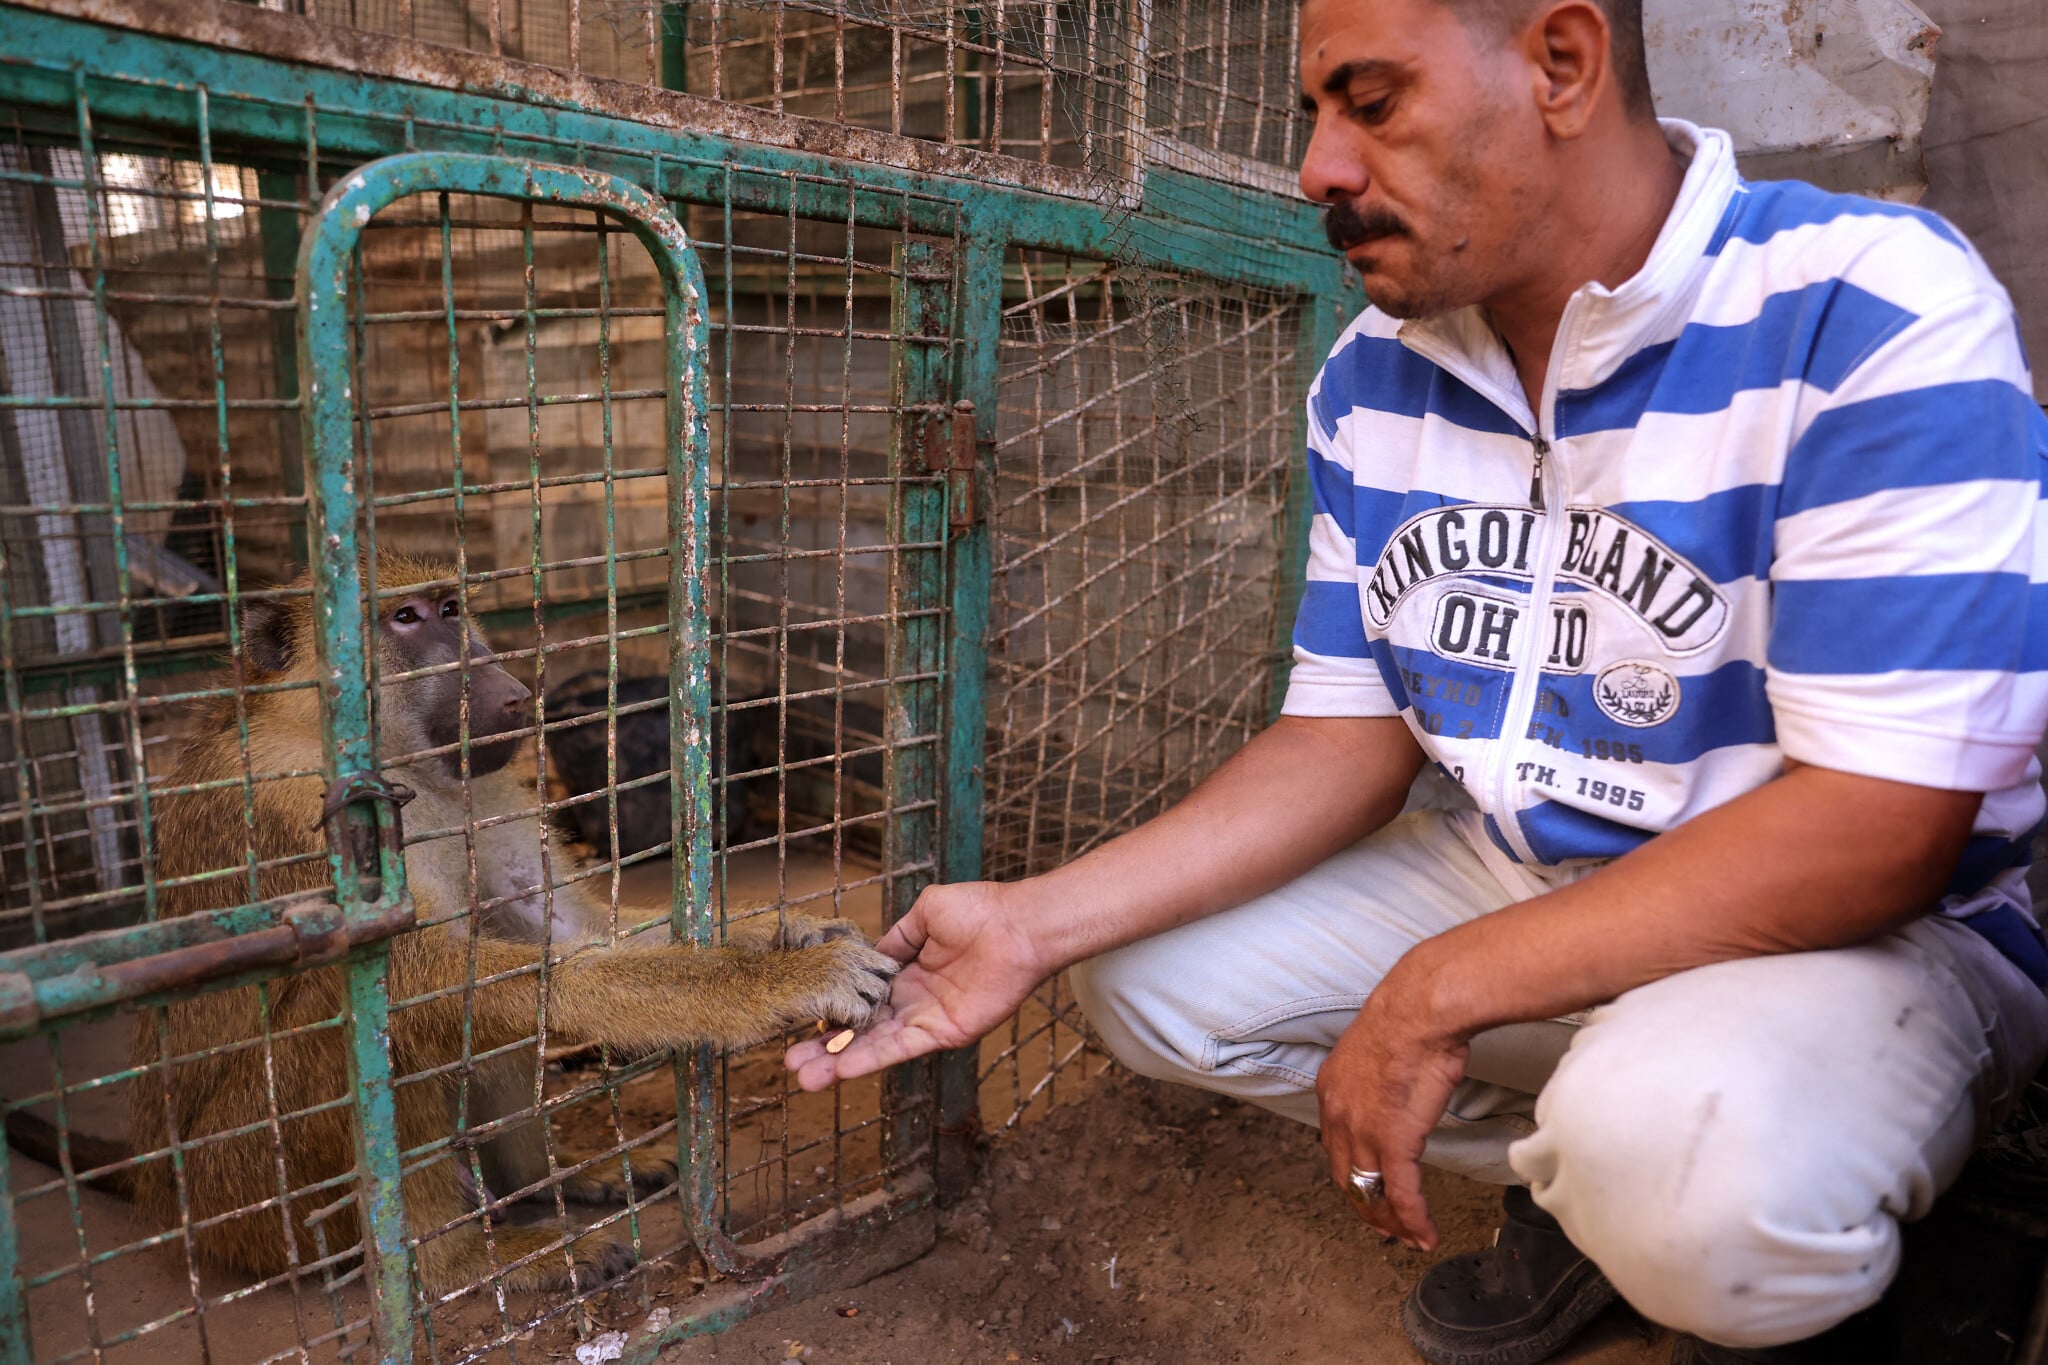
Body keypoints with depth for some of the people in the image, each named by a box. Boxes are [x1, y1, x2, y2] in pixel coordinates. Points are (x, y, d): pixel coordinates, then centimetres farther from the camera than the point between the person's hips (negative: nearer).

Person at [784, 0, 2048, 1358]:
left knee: (1683, 1151, -36)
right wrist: (1035, 924, -12)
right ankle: (1579, 1170, 8)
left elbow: (1877, 829, -26)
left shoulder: (1875, 316, -21)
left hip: (1878, 923, -5)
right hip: (1523, 884, 6)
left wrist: (1437, 993, -24)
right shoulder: (1374, 376, -2)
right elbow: (1349, 738, -2)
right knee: (1147, 970, -3)